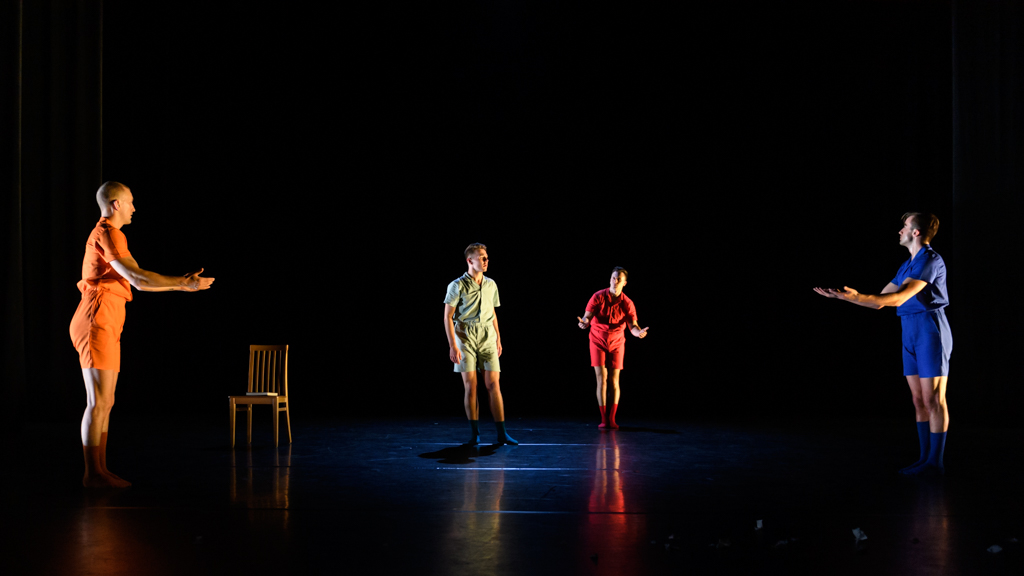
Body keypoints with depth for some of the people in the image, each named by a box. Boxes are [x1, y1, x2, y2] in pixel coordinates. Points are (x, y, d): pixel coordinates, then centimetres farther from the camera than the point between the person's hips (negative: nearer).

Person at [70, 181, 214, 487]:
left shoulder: (107, 234, 22)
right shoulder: (107, 233, -11)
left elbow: (136, 282, 25)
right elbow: (137, 278, -21)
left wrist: (180, 284, 23)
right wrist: (184, 283, -15)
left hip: (107, 328, 10)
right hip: (97, 324, -10)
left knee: (105, 402, 10)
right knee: (98, 402, -8)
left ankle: (100, 471, 13)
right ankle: (92, 474, -4)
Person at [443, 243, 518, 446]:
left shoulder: (491, 285, 10)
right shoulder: (457, 286, -5)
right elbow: (448, 316, -6)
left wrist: (498, 338, 16)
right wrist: (452, 345, -12)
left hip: (487, 338, 3)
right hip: (465, 337, -3)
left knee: (494, 385, -3)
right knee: (470, 386, -2)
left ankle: (501, 433, -1)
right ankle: (474, 433, 8)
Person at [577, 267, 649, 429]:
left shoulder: (627, 303, -8)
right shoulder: (598, 297, -11)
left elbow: (632, 326, -13)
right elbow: (587, 317, -16)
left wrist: (639, 332, -36)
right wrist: (584, 323, -41)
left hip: (616, 344, 1)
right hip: (598, 342, -1)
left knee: (614, 381, 0)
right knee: (601, 379, -6)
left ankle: (612, 419, 7)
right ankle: (603, 419, -2)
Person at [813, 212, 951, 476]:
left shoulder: (931, 260, -11)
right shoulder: (907, 266, 18)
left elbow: (899, 297, -22)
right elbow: (880, 301, 20)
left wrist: (856, 297, -30)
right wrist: (843, 296, 12)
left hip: (931, 331, -9)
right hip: (910, 334, 9)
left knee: (933, 399, -6)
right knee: (919, 400, 8)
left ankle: (935, 462, -3)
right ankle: (925, 457, 13)